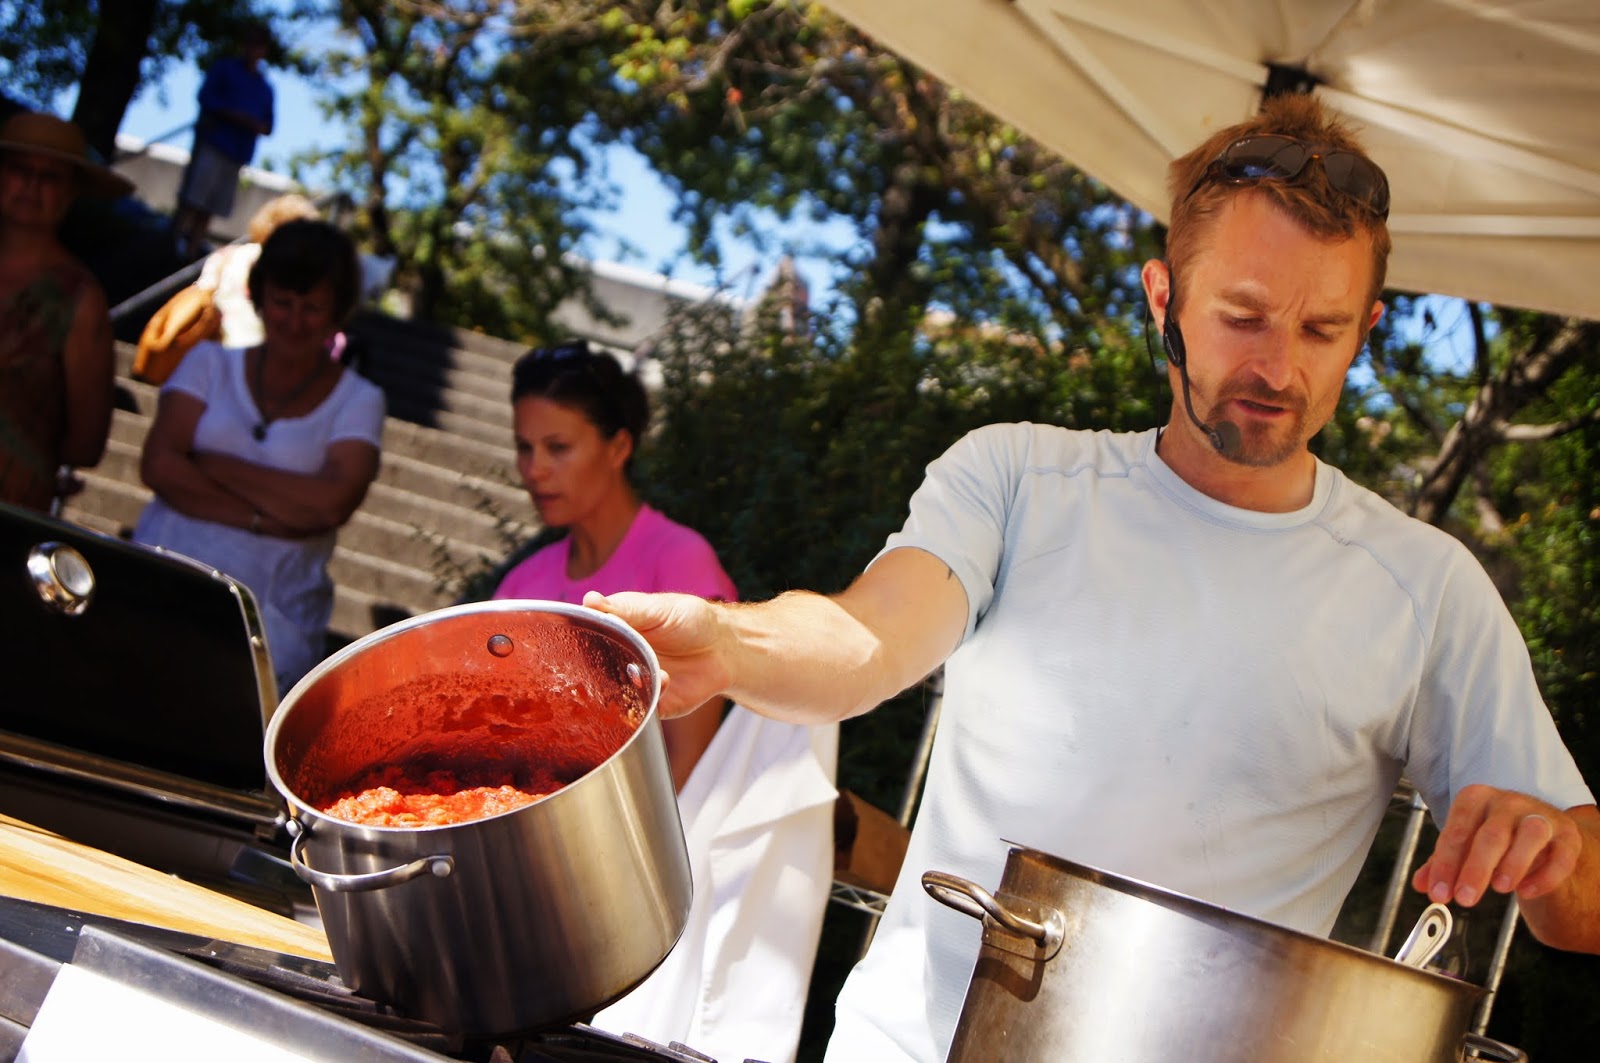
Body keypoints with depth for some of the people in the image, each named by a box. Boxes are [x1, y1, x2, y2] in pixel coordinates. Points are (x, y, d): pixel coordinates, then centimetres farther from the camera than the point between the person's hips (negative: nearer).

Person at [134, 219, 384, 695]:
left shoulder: (358, 401, 9)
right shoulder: (211, 364, 15)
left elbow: (333, 502, -9)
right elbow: (158, 466, 0)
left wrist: (213, 464, -5)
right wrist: (264, 519, -10)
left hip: (266, 623, -2)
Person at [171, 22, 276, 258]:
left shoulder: (265, 88, 22)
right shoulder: (225, 67, 10)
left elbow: (268, 126, 20)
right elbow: (206, 98, -4)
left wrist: (259, 126, -5)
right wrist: (240, 117, -14)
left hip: (238, 156, 4)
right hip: (212, 144, -4)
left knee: (207, 212, -1)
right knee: (190, 203, -14)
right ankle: (172, 252, -17)